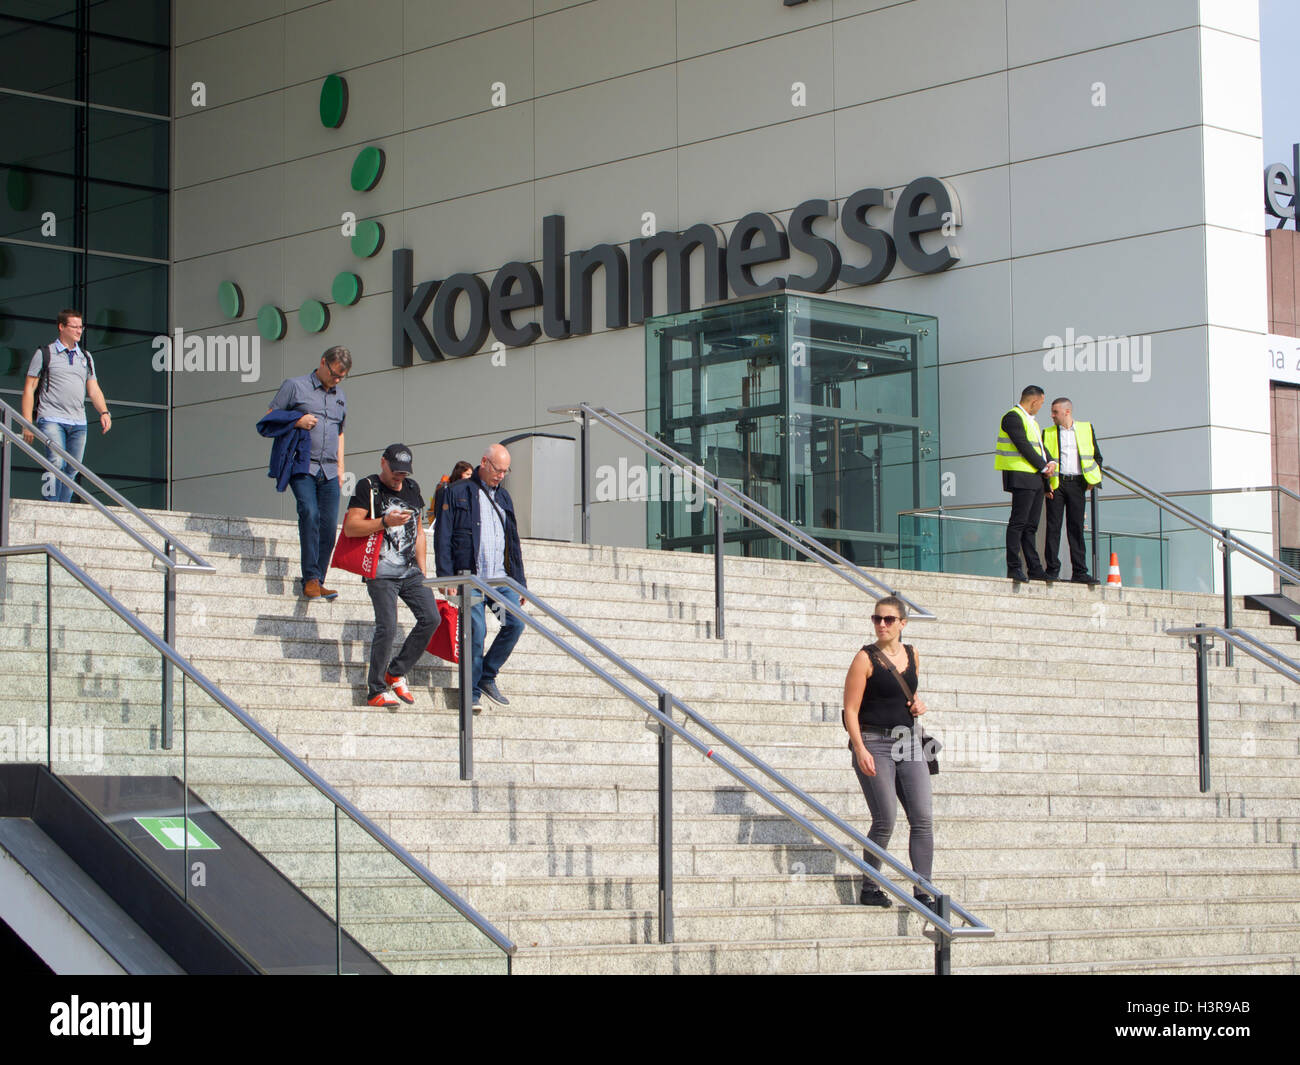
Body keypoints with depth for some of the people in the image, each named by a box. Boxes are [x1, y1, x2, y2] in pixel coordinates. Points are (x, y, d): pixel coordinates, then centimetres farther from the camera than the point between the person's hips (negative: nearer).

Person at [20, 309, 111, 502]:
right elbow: (29, 388, 4)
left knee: (72, 470, 2)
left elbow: (93, 390, 16)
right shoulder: (45, 354, 6)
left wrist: (104, 412, -3)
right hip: (51, 419, -5)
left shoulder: (86, 357, 19)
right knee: (57, 464, -20)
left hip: (78, 423, 5)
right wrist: (27, 423, -4)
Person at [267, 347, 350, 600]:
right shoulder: (295, 386, 5)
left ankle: (317, 582, 0)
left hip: (328, 471, 5)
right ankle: (310, 578, -21)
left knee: (329, 524, -6)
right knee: (310, 513, -23)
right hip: (302, 466, -5)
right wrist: (297, 422, -11)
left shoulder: (340, 397, 22)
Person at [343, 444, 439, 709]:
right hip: (382, 572, -6)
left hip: (411, 572, 6)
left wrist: (422, 569, 17)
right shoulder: (368, 488, -1)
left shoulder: (412, 488, 17)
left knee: (431, 618, -6)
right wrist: (385, 522, -20)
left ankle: (396, 673, 9)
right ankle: (376, 691, -4)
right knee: (387, 627, -15)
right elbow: (350, 527, -10)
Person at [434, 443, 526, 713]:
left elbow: (513, 542, 24)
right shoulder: (457, 493, 1)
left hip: (502, 578, 5)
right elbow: (442, 537, -3)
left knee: (516, 623, -8)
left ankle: (487, 677, 9)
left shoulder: (503, 497, 20)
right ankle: (473, 692, 2)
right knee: (476, 631, -11)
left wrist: (520, 582, 17)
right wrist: (446, 578, -12)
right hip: (470, 577, -5)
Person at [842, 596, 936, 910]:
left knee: (923, 819, -3)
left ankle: (922, 892, 1)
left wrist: (919, 703, 6)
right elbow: (850, 710, -9)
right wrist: (860, 749, -20)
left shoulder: (912, 655, 10)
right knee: (885, 821, -10)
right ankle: (869, 889, 6)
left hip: (909, 742, 5)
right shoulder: (865, 658, -6)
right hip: (874, 744, -5)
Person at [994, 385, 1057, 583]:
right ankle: (1013, 568, -11)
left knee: (1031, 526, 10)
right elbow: (1024, 447, -16)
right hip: (1021, 477, -10)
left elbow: (1040, 446, 22)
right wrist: (1044, 467, -11)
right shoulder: (1012, 417, -9)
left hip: (1036, 478, 10)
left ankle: (1035, 569, 11)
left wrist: (1050, 463, 3)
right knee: (1018, 522, -11)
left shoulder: (1031, 420, 23)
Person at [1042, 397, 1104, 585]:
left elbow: (1097, 456, 15)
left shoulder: (1086, 429, 12)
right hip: (1056, 483, 0)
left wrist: (1092, 480, 3)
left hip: (1077, 484, 0)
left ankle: (1079, 572, 1)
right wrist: (1045, 484, -6)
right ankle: (1052, 570, -1)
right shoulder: (1048, 433, 11)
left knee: (1076, 527, 1)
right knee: (1053, 527, -3)